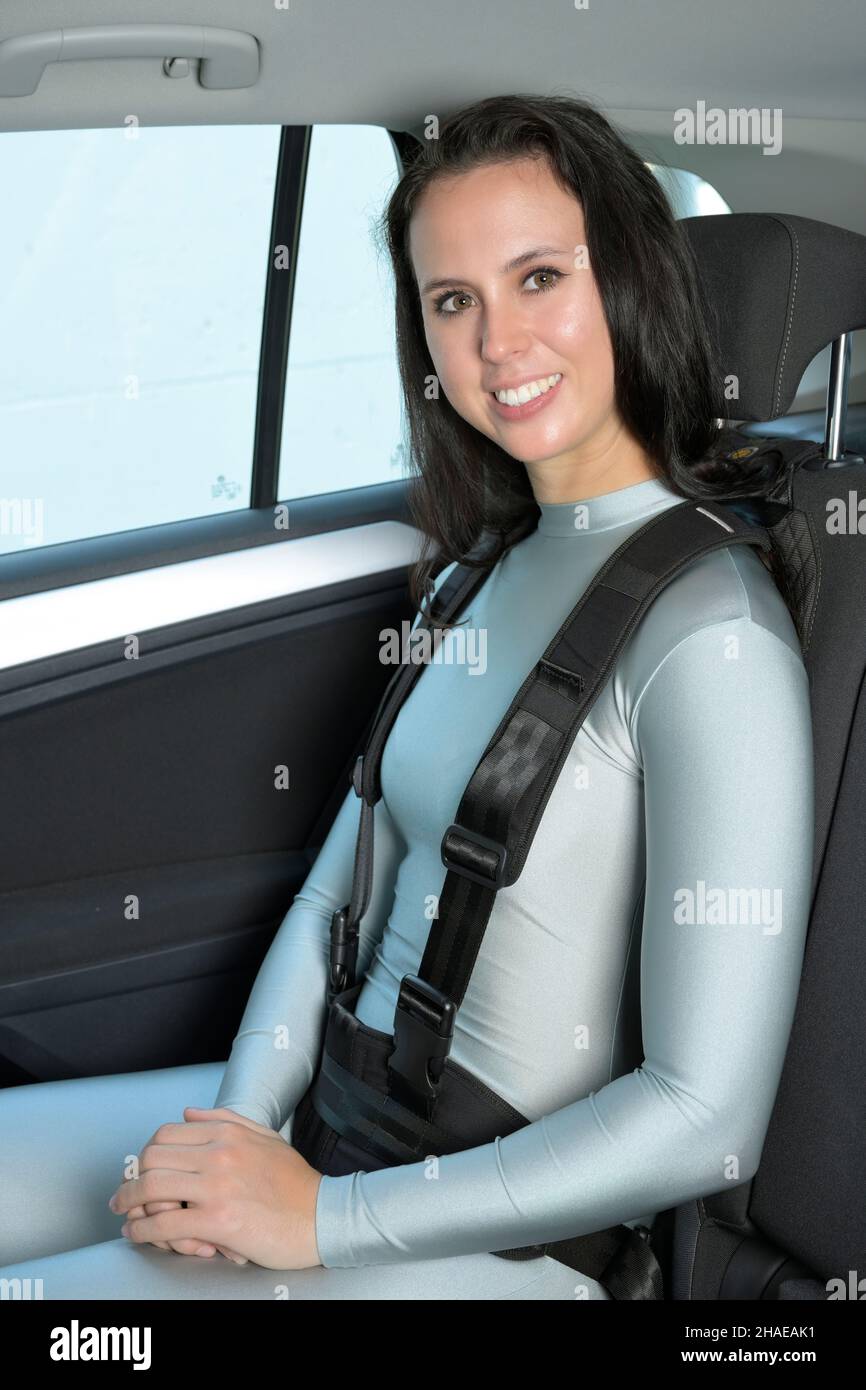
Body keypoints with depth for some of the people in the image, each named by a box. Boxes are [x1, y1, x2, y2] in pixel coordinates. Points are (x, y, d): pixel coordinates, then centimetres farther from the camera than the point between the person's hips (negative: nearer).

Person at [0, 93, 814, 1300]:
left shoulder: (710, 626, -19)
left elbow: (706, 1120, -22)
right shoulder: (478, 572, 7)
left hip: (504, 1237, -7)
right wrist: (238, 1129, -8)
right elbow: (337, 891, 9)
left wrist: (319, 1217, -19)